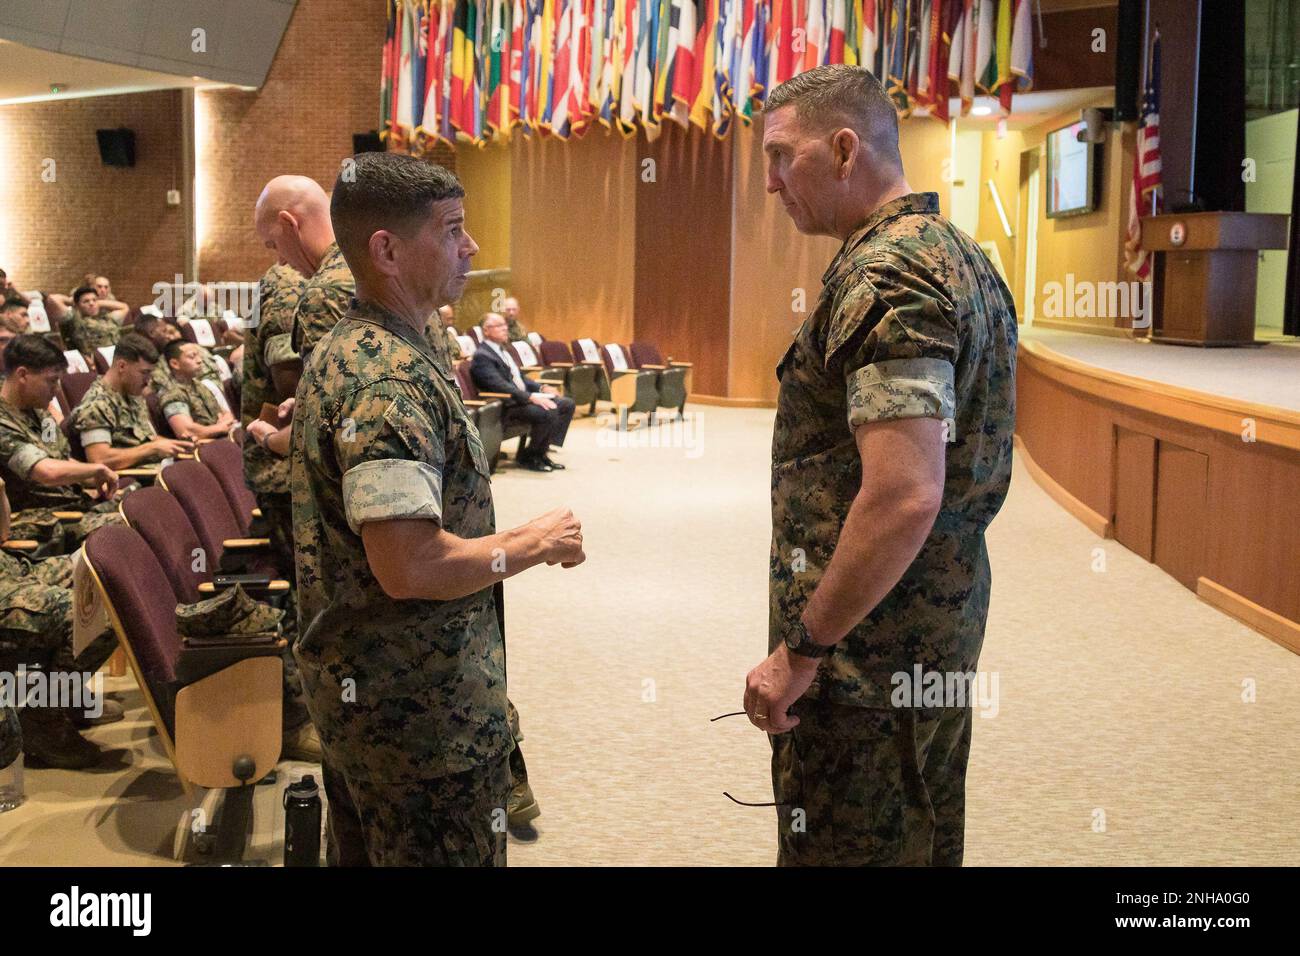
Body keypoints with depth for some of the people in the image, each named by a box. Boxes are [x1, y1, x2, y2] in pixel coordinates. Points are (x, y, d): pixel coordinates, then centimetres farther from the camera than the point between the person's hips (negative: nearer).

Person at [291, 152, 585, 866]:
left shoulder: (342, 352, 10)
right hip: (419, 702, -10)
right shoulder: (390, 380, -23)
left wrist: (506, 537, 13)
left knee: (364, 851, 21)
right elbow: (410, 566, -30)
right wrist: (531, 545, -15)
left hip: (352, 685, 10)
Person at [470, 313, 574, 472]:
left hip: (523, 398, 10)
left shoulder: (503, 350, 19)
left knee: (567, 404, 4)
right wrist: (531, 397, -31)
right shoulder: (481, 356, -12)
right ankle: (528, 458, -9)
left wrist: (541, 388, 7)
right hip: (506, 406, -10)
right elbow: (500, 385, -24)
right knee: (548, 412, -30)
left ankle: (542, 452, 4)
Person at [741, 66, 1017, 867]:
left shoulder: (885, 274, -20)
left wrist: (800, 650, -22)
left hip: (870, 644, -10)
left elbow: (904, 496, -30)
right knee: (923, 841, 21)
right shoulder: (959, 254, 11)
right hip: (944, 621, 10)